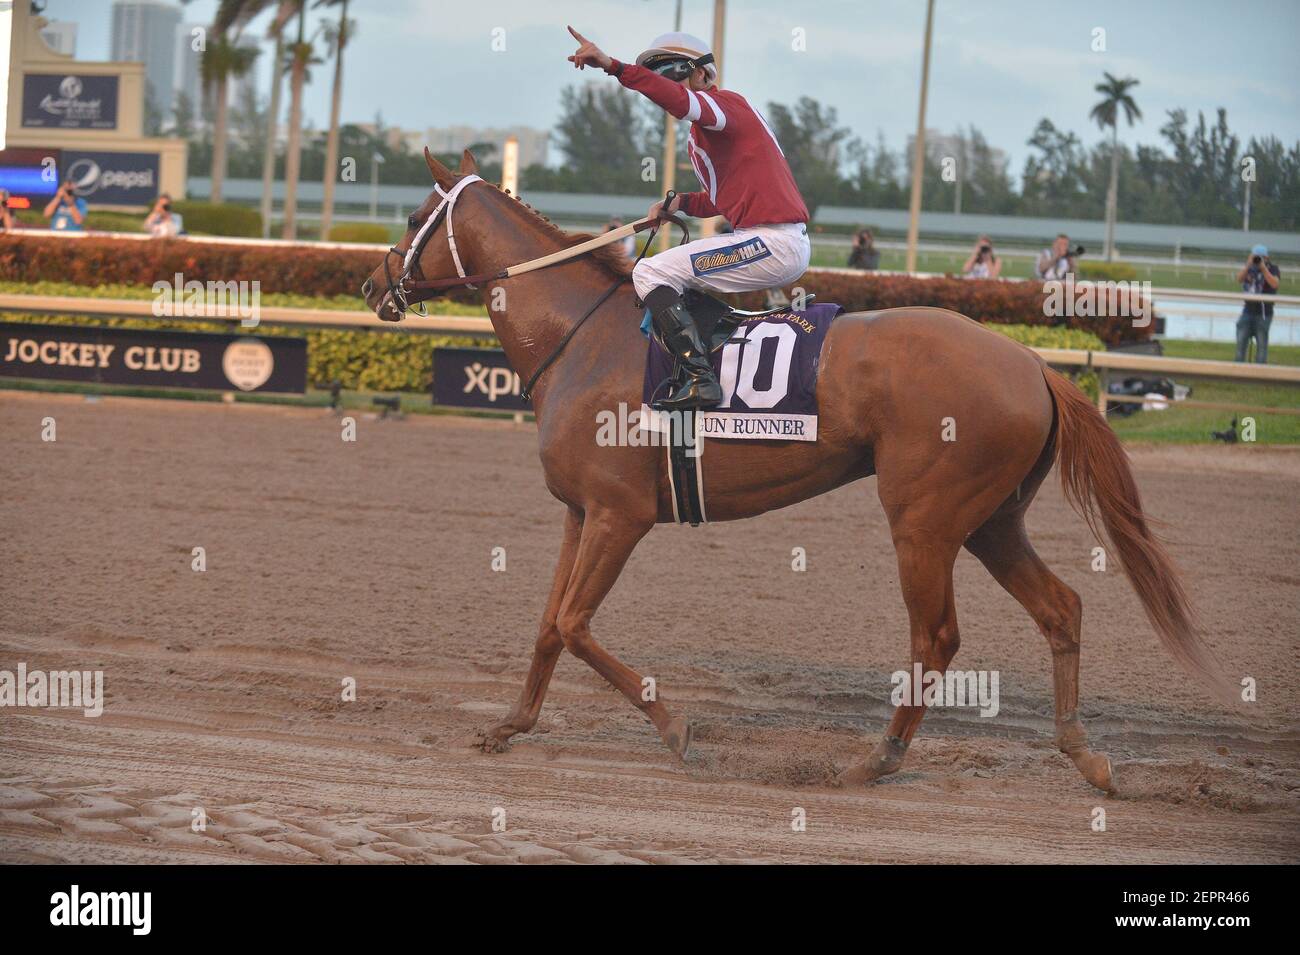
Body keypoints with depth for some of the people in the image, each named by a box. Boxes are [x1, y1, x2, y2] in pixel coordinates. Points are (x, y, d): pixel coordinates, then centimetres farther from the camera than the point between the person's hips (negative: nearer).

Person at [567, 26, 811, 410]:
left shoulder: (726, 102, -7)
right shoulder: (699, 138, 24)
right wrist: (679, 203, 11)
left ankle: (701, 379, -24)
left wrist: (611, 65, -38)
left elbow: (680, 101, -30)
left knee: (651, 273, -13)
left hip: (775, 244, -11)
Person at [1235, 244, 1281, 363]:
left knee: (1261, 343, -5)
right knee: (1241, 341, 1)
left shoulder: (1273, 269, -2)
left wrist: (1263, 268, -22)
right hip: (1248, 311, 4)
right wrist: (1248, 265, -18)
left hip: (1263, 313, -4)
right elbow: (1239, 279, -6)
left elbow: (1275, 284, -19)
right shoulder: (1250, 269, 9)